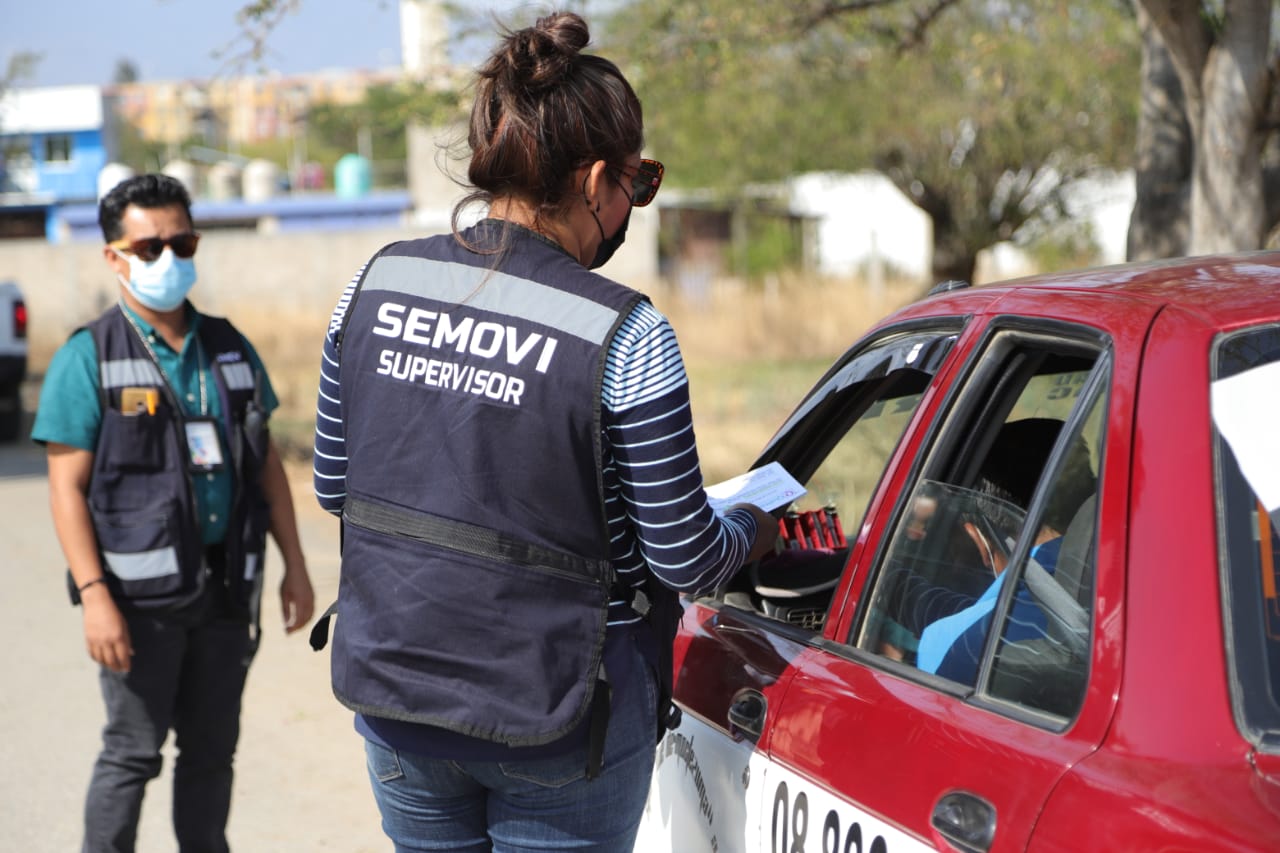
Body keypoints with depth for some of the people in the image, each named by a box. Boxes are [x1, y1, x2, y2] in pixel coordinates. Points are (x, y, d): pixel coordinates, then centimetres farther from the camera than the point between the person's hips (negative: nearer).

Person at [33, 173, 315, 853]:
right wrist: (94, 595, -18)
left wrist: (295, 564, 10)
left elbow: (266, 464, 15)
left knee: (212, 748, 12)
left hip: (226, 584, 5)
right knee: (133, 751, -1)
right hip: (142, 590, -5)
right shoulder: (88, 358, -5)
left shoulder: (229, 349, 11)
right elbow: (67, 488, -10)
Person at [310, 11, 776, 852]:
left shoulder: (379, 283, -3)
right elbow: (685, 560, -11)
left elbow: (333, 484, 7)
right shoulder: (625, 337, -18)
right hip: (554, 714, -4)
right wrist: (756, 527, 10)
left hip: (392, 688, 5)